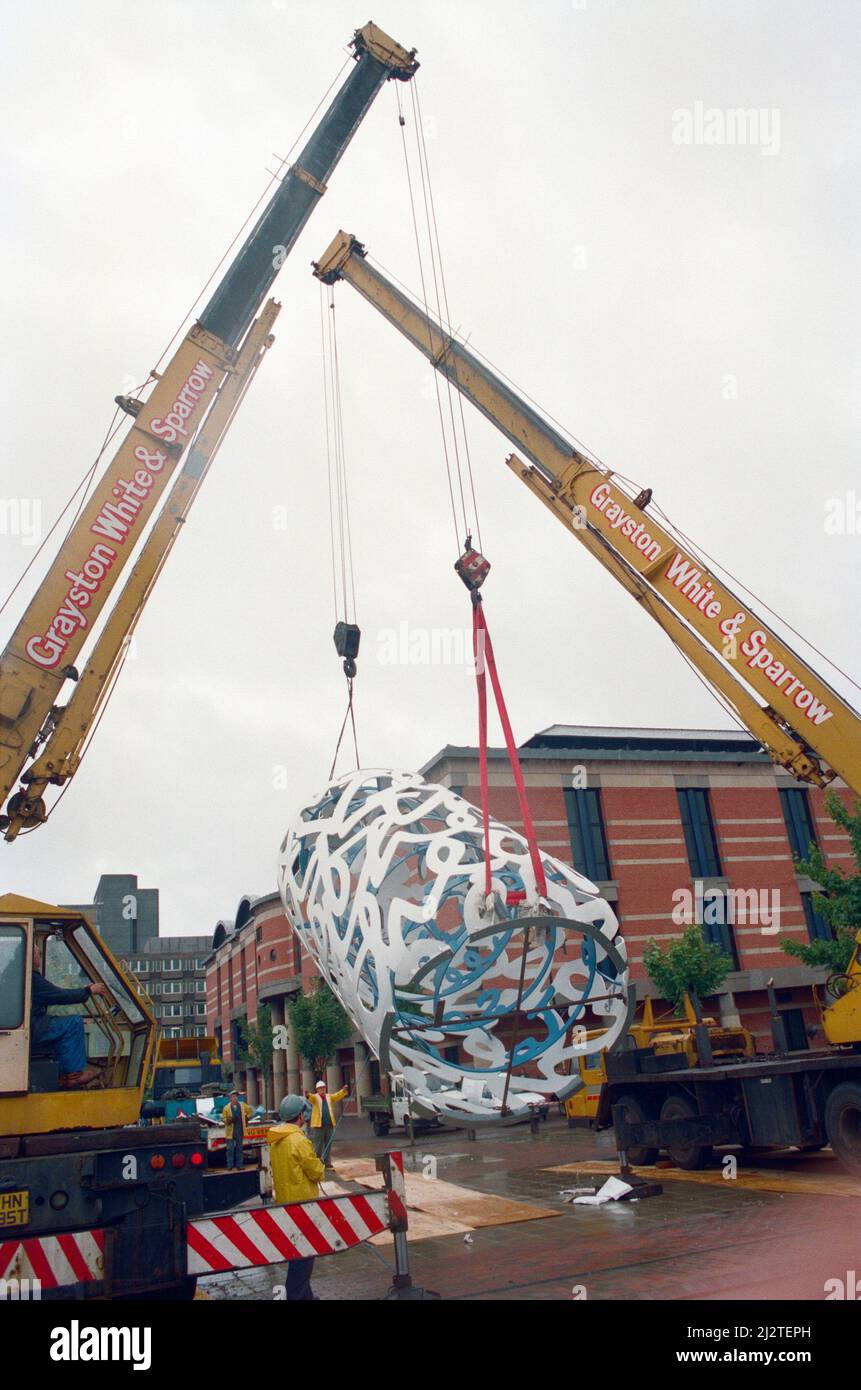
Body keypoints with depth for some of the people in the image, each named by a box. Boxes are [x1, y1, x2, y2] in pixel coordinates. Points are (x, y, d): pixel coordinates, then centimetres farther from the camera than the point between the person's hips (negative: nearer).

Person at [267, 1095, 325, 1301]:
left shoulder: (275, 1141, 5)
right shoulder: (299, 1140, -21)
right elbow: (316, 1171, -18)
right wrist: (320, 1169, 4)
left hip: (284, 1199, 9)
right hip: (302, 1201, -9)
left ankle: (304, 1294, 30)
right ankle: (295, 1296, -1)